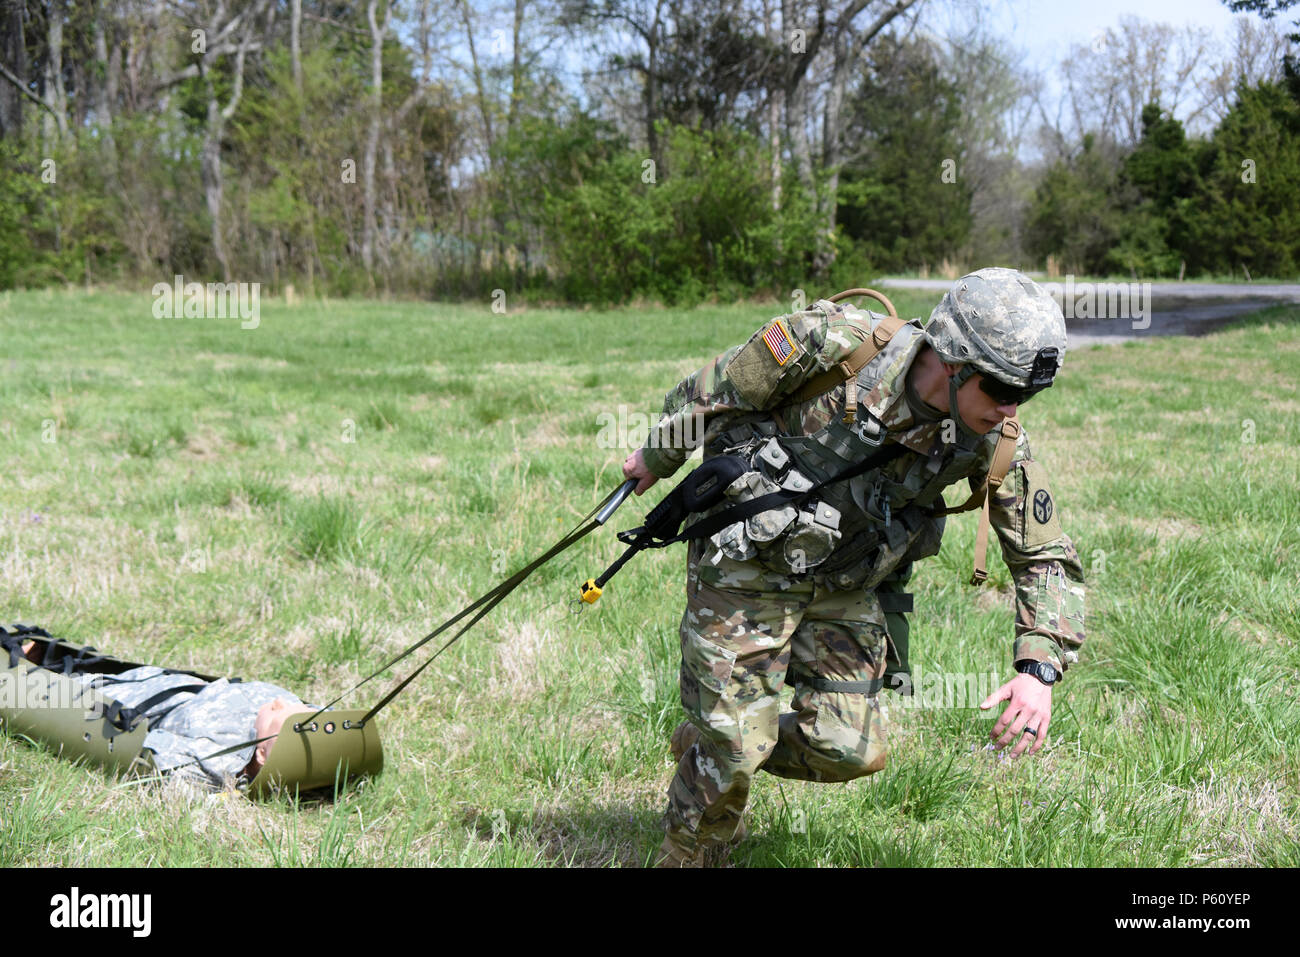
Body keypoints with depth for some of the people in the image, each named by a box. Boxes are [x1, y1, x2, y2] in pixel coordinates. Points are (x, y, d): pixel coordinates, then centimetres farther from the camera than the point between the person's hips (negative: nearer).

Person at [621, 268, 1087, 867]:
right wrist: (656, 459, 4)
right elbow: (710, 392, -12)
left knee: (849, 751, 3)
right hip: (746, 570, -4)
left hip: (846, 589, 5)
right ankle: (686, 857, 26)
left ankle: (708, 746, 29)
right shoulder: (831, 345, -30)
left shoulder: (992, 440, -16)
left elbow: (1047, 556, -7)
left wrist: (1040, 669, -22)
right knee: (733, 749, -2)